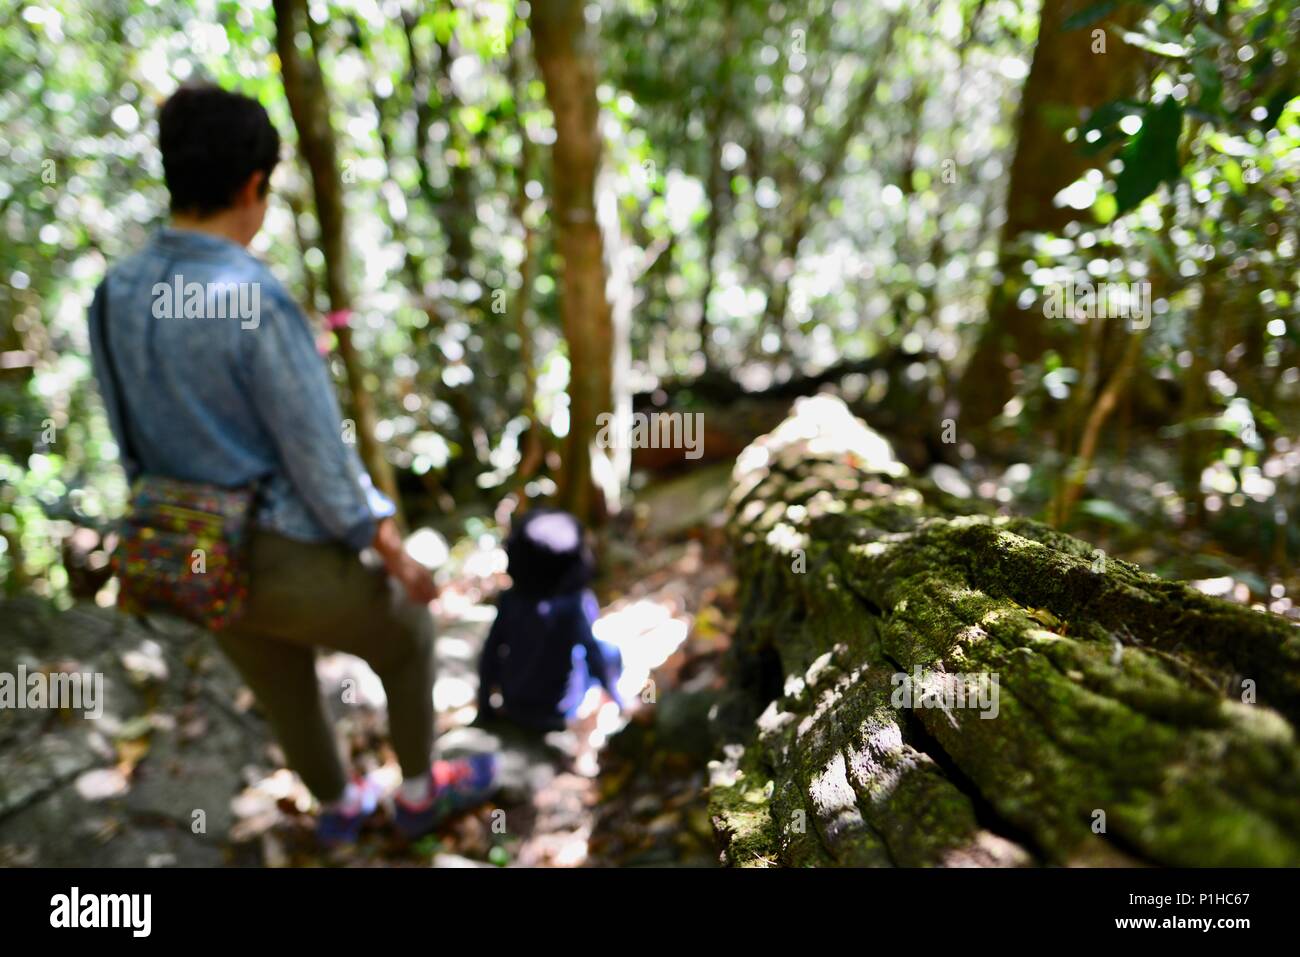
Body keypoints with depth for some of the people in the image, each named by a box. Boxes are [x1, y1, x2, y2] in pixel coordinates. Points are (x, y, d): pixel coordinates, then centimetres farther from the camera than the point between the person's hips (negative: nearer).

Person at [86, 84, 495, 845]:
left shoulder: (116, 295, -3)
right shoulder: (258, 302, -27)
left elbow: (132, 443, 8)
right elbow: (319, 457, -22)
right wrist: (393, 553, -9)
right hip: (289, 561, -7)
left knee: (286, 690, 30)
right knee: (409, 638, 22)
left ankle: (338, 807, 56)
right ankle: (422, 791, 43)